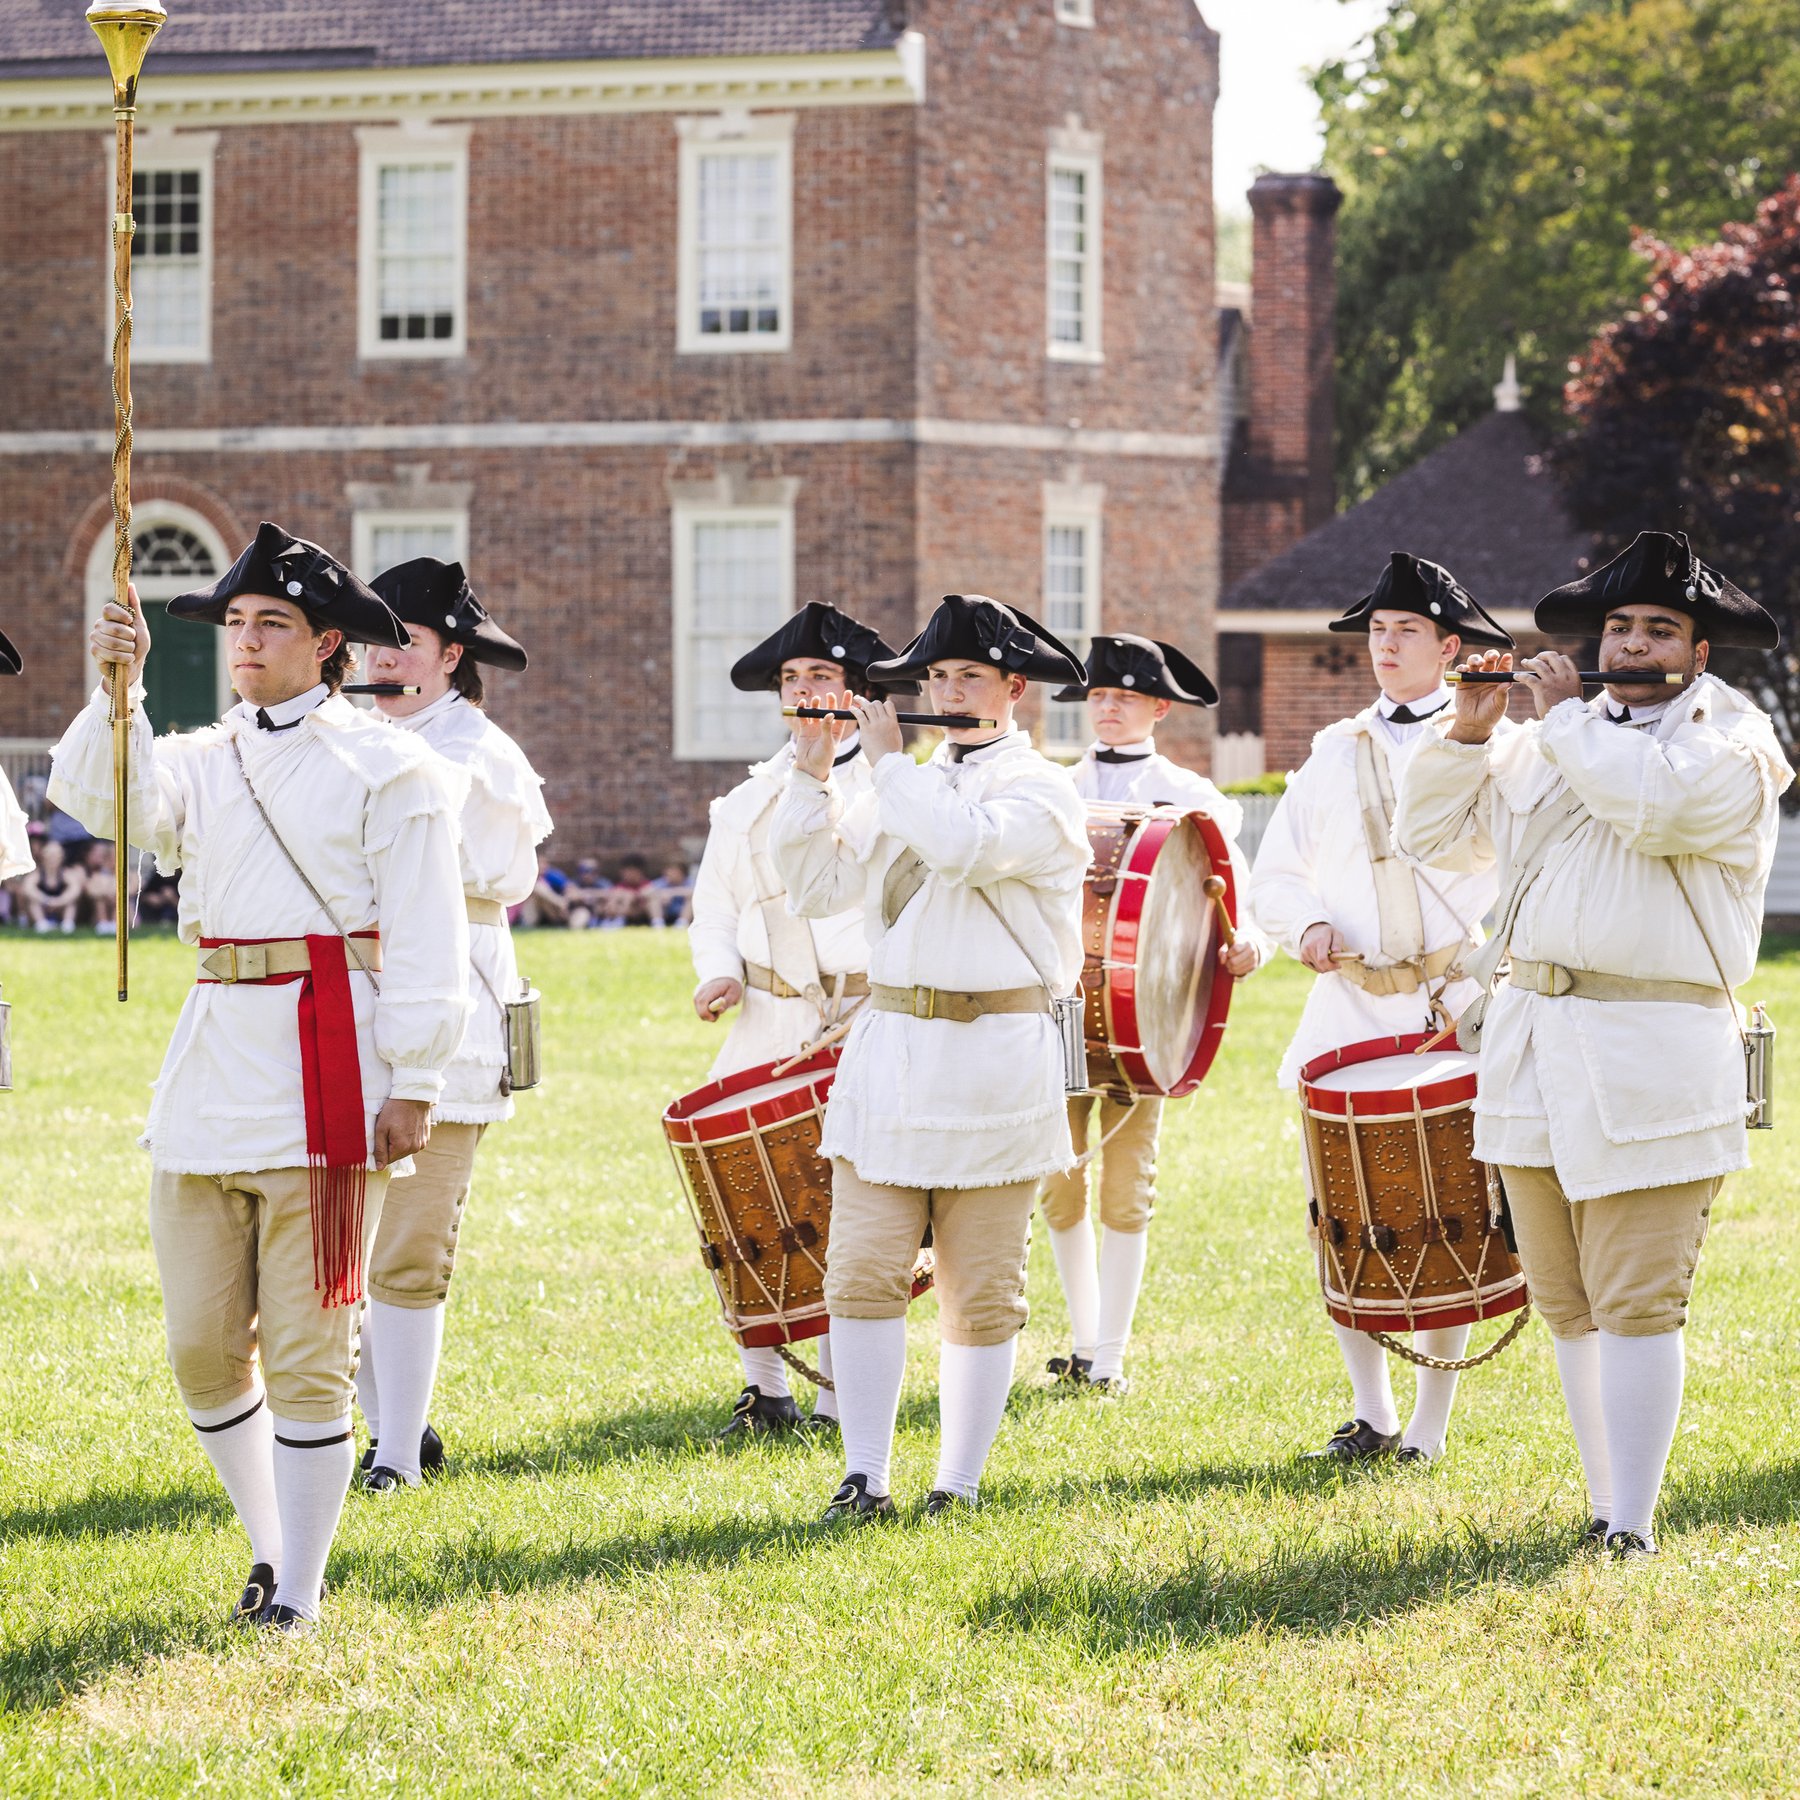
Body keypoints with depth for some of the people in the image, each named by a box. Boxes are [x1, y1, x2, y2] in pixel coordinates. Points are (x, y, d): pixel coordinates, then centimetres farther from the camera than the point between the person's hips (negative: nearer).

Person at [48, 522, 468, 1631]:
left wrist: (412, 1084, -9)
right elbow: (99, 794, -4)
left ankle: (300, 1592, 3)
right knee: (203, 1348, 8)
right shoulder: (203, 761, 16)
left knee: (307, 1354, -3)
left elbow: (424, 939, -3)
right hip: (210, 1072, 5)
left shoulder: (386, 766, 1)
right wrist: (118, 690, -19)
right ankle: (272, 1549, 25)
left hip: (326, 1081, -5)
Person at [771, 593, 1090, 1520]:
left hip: (994, 1061, -4)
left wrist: (890, 760, -11)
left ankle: (959, 1481, 8)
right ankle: (864, 1478, -2)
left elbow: (968, 845, -21)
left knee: (983, 1290, 1)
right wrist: (813, 777, 0)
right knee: (865, 1272, -5)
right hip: (889, 1052, 4)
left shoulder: (1043, 791, 0)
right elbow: (820, 889, 8)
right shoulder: (908, 788, 16)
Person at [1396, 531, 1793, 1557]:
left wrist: (1565, 715, -9)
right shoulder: (1548, 746, 18)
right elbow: (1432, 833, 21)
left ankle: (1633, 1527, -7)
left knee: (1637, 1305, -9)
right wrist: (1471, 730, 6)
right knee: (1568, 1304, 9)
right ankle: (1604, 1508, 17)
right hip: (1532, 1045, 6)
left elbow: (1657, 802, -23)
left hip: (1651, 1063, -6)